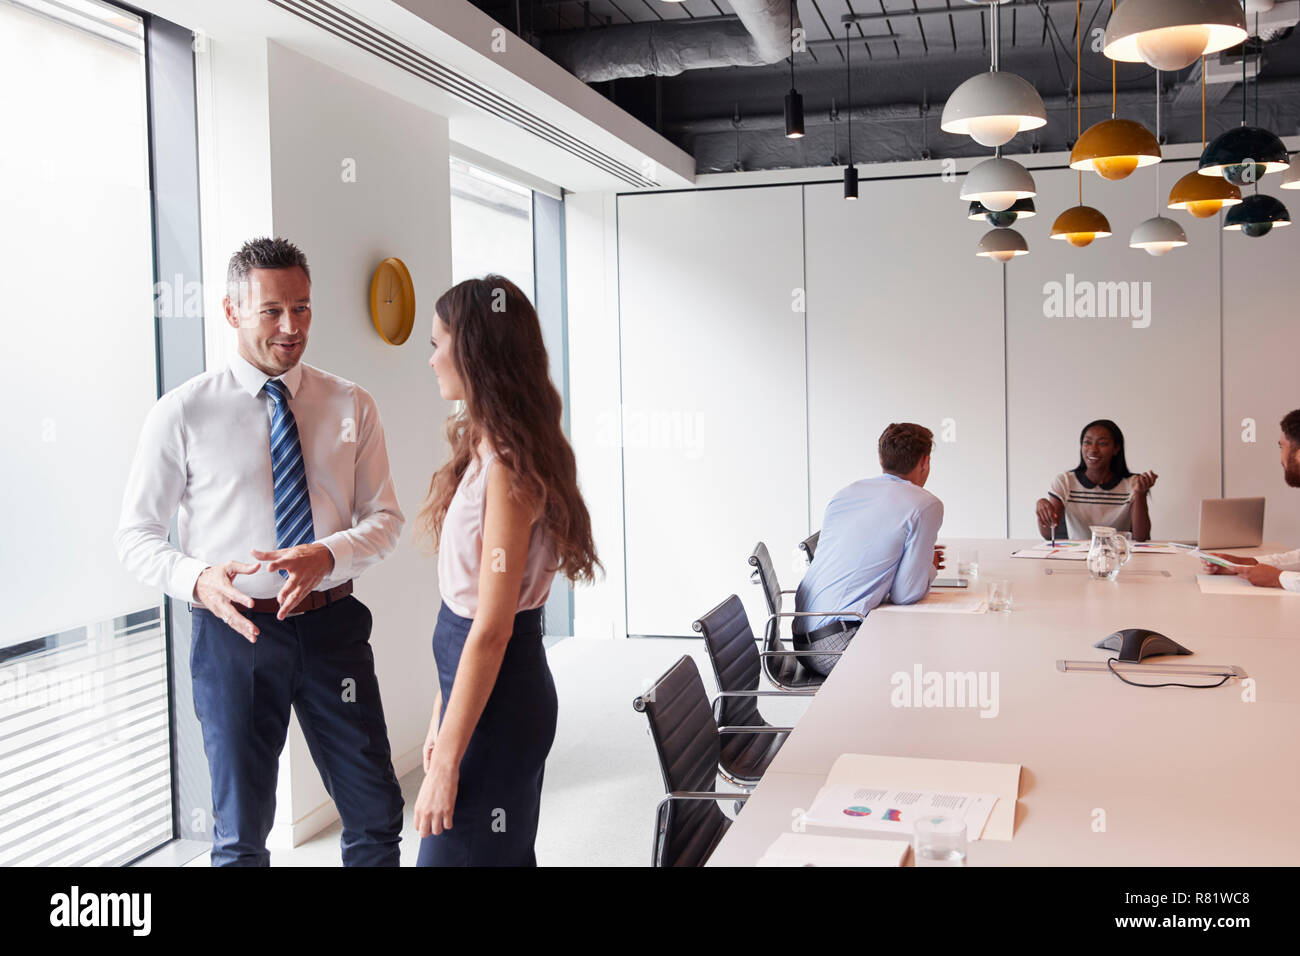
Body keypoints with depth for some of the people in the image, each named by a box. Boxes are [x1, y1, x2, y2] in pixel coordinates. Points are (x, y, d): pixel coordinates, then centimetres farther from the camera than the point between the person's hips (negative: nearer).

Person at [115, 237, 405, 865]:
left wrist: (328, 555, -19)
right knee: (240, 833, 13)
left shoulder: (351, 406, 2)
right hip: (234, 629, -2)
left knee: (376, 817, 11)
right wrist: (198, 578, -22)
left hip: (332, 625, 2)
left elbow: (385, 517, 2)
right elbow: (136, 534, -2)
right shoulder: (184, 413, -5)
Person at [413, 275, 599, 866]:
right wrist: (442, 715, 14)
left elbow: (491, 629, -21)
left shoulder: (508, 466, -19)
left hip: (497, 697, -9)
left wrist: (447, 761, -19)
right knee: (508, 856, 18)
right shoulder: (486, 449, 9)